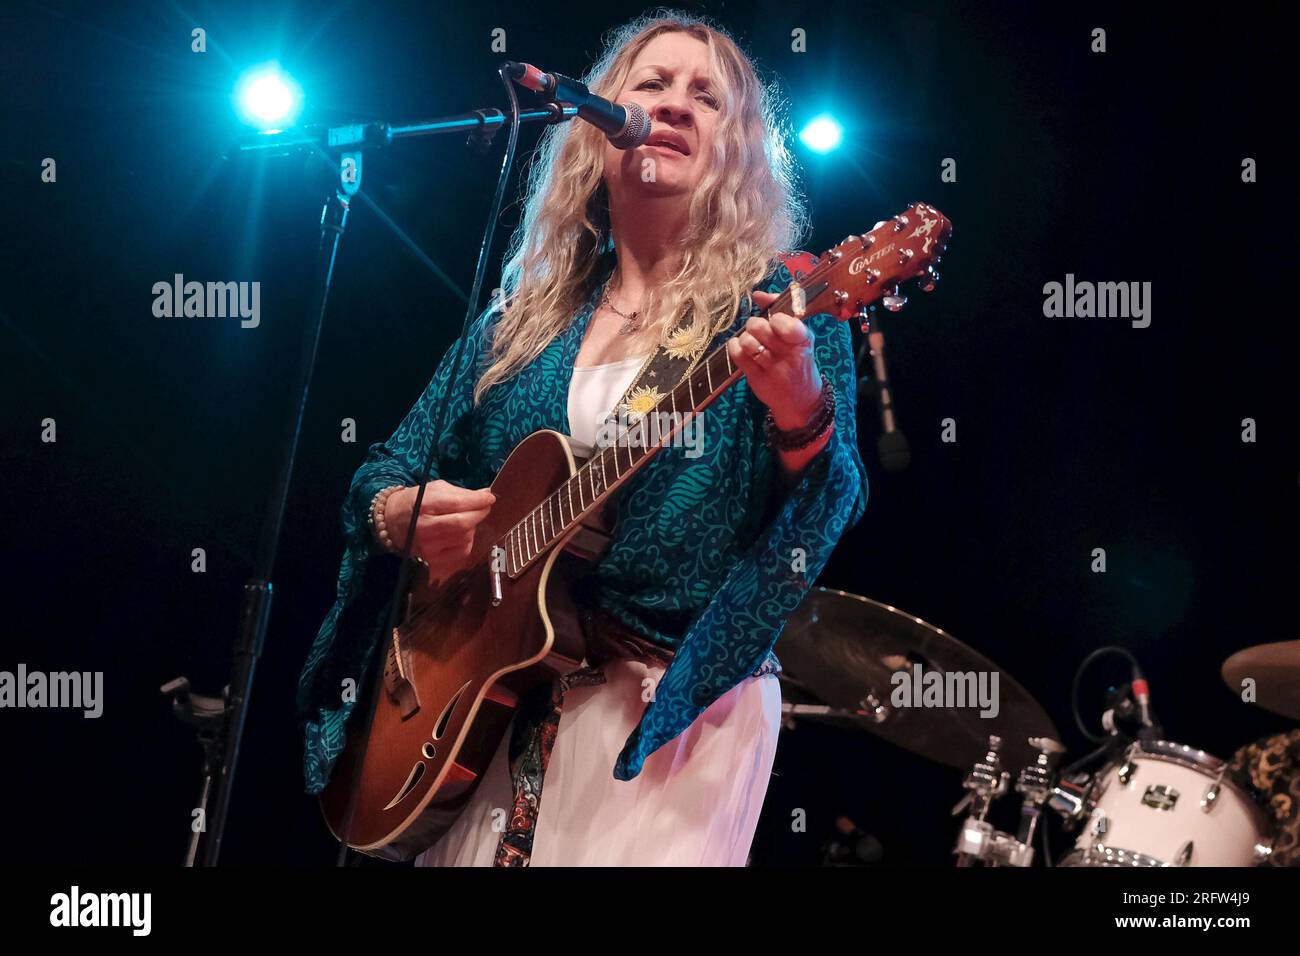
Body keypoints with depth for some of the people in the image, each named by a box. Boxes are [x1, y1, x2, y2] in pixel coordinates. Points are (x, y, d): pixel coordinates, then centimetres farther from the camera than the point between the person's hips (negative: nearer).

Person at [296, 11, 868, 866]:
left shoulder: (777, 304, 0)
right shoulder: (524, 318, 12)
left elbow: (833, 508, -11)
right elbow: (385, 473, 13)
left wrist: (800, 412, -32)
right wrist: (401, 514, -10)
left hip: (683, 704, -4)